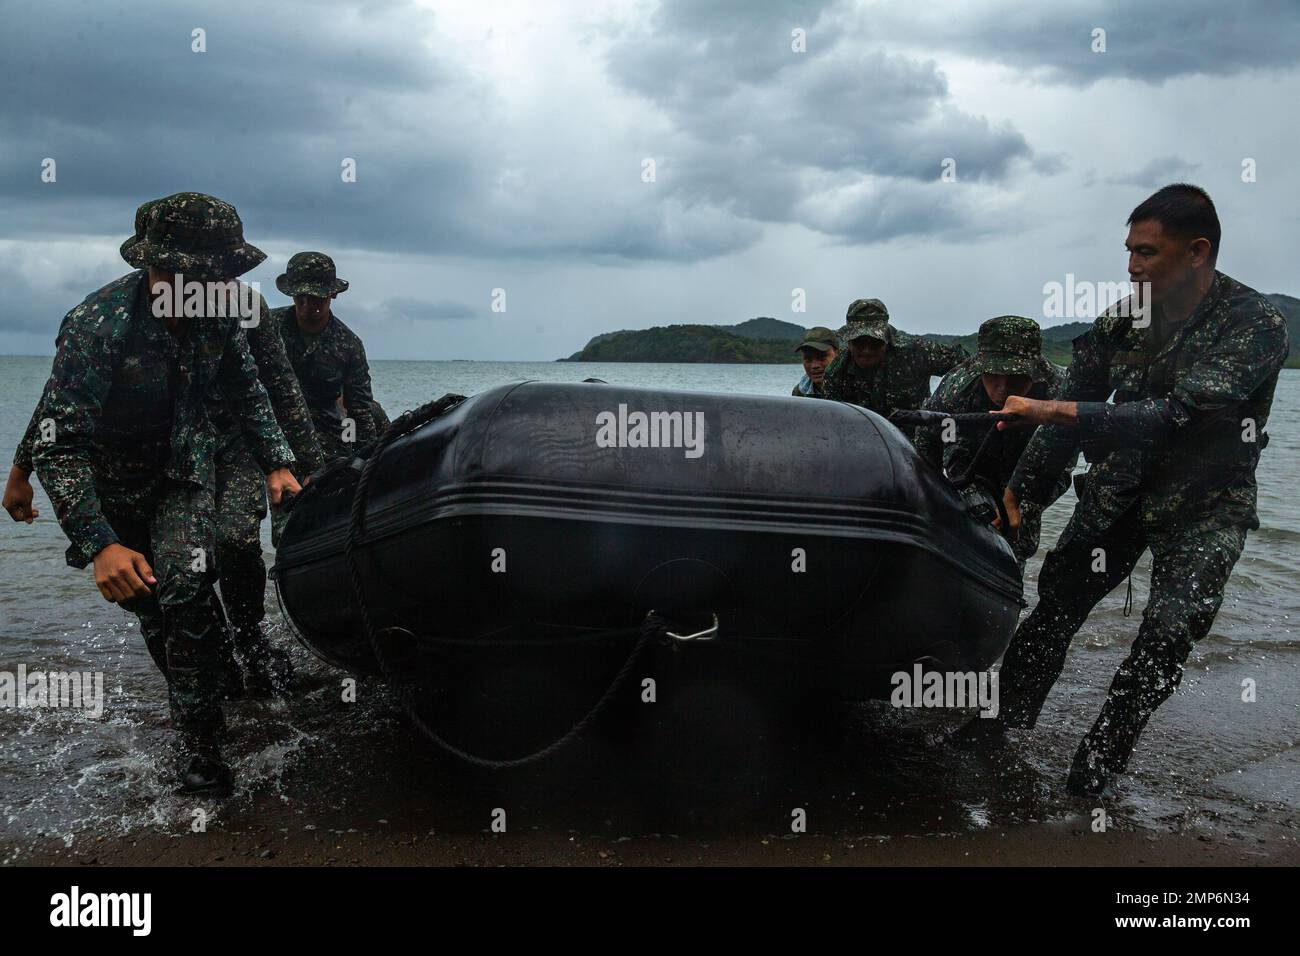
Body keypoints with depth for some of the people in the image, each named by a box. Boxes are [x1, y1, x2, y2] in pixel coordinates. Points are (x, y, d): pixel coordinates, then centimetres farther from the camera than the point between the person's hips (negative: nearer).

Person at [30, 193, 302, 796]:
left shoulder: (217, 314, -16)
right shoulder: (98, 325, -32)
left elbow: (246, 391, 4)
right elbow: (57, 444, -33)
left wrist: (277, 463, -3)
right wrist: (99, 545, -41)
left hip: (186, 470, 2)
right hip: (113, 482, -1)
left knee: (186, 588, -17)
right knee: (145, 600, 7)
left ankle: (200, 746, -10)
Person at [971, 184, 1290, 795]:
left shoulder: (1255, 326, -20)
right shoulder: (1123, 318, -3)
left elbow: (1174, 416, -32)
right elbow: (1076, 406, 6)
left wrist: (1053, 411, -38)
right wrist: (1020, 488, 6)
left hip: (1204, 503, -4)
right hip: (1121, 488, 4)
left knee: (1166, 637, -15)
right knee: (1053, 612, -2)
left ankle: (1093, 775, -3)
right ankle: (1003, 729, 9)